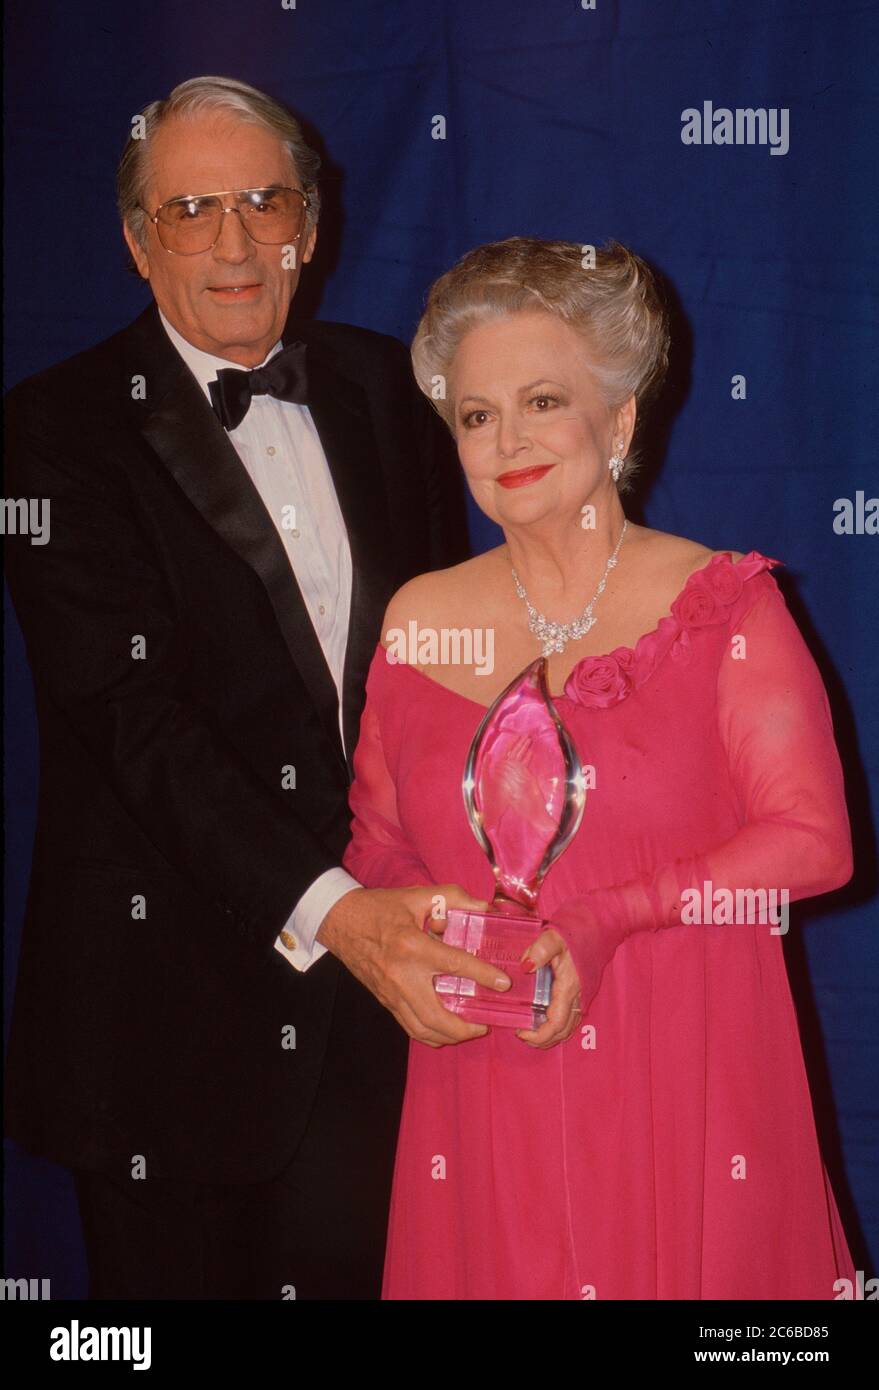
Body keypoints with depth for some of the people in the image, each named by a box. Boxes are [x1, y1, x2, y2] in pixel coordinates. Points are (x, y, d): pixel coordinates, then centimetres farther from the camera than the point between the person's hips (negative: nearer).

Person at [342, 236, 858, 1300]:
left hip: (687, 1084, -2)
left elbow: (814, 839, -9)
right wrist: (449, 948, -9)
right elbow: (376, 846, 11)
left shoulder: (724, 604, -4)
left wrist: (605, 920, -16)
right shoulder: (418, 622, 5)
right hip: (487, 1097, 2)